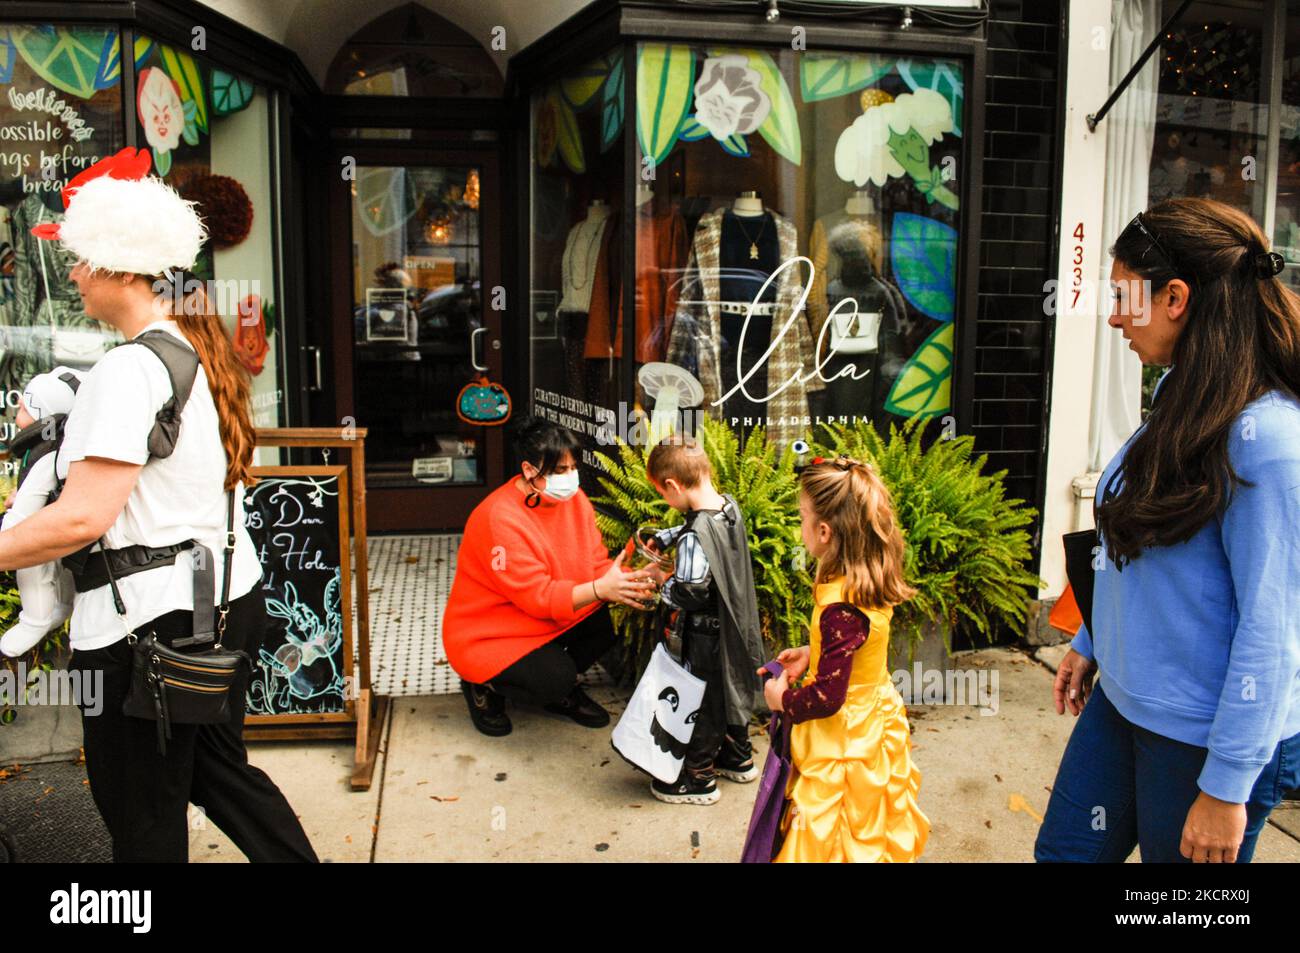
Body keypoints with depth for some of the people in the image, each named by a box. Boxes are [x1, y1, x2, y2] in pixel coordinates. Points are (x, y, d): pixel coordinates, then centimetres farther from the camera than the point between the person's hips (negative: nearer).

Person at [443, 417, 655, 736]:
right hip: (488, 634, -7)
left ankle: (562, 691, 11)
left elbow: (596, 563, -6)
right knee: (556, 678, -26)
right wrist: (600, 589, -41)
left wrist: (625, 584, -29)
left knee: (610, 621, -15)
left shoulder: (574, 498, -5)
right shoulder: (500, 518, -27)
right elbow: (536, 595, -30)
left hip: (549, 619, 7)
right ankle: (484, 685, 5)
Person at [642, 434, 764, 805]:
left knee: (704, 703, 9)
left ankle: (699, 777, 26)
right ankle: (738, 757, 44)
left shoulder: (696, 537, -31)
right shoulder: (730, 507, -4)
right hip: (734, 626, 8)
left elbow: (690, 594, -27)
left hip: (707, 635, -8)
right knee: (730, 688, 25)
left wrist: (662, 580, -11)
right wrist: (658, 538, 11)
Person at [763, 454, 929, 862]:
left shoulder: (840, 607, -32)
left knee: (833, 841, 9)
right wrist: (810, 653, 8)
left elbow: (827, 697, -29)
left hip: (844, 741, -8)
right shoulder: (871, 581, -5)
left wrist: (782, 699, -12)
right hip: (872, 719, 9)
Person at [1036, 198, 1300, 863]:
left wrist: (1227, 786, -20)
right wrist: (1090, 642, 20)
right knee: (1063, 850, 17)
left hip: (1205, 737, -8)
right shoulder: (1180, 400, 3)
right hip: (1122, 702, 8)